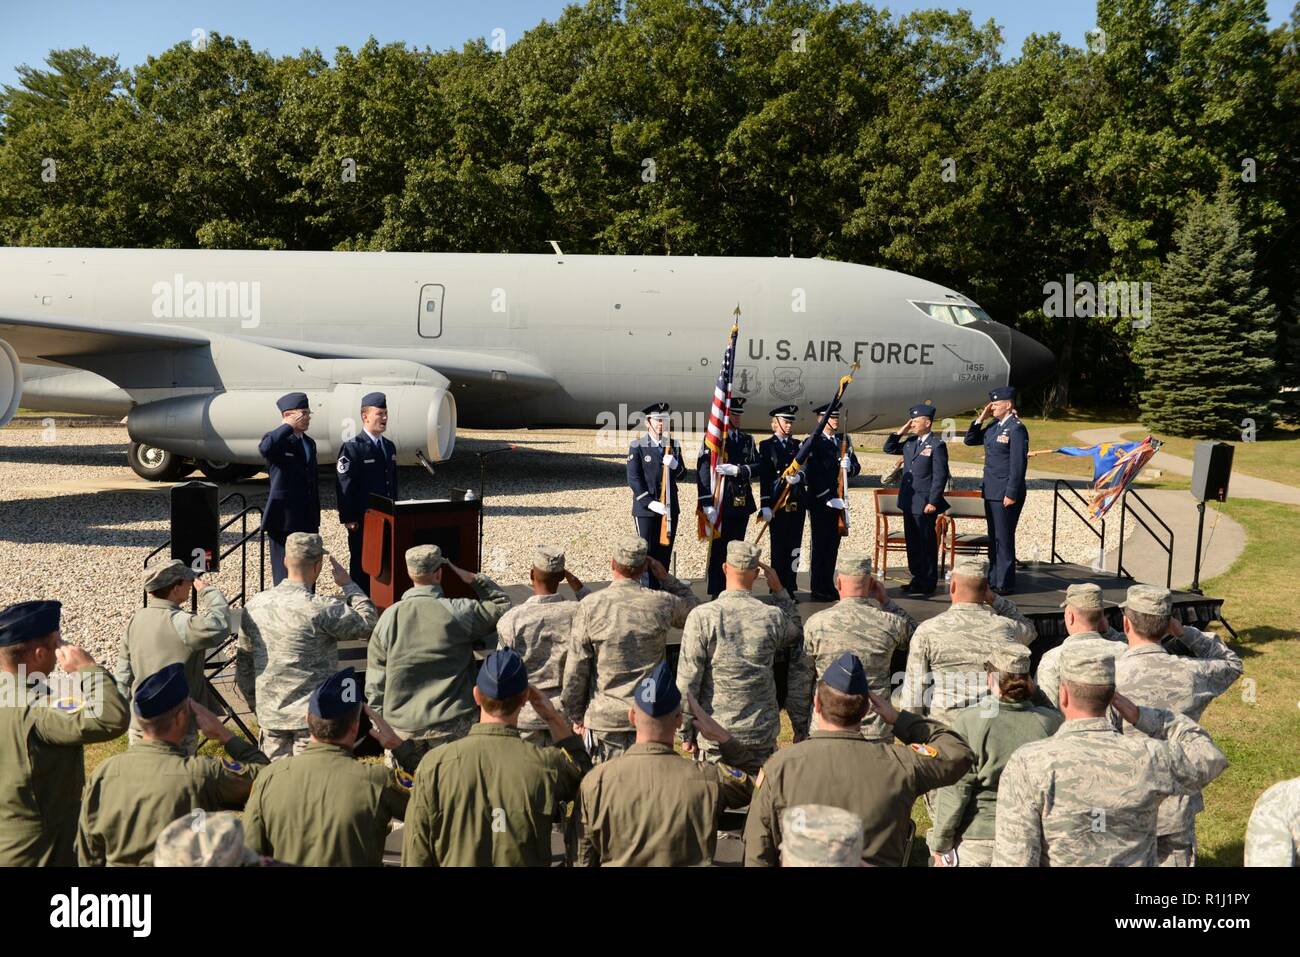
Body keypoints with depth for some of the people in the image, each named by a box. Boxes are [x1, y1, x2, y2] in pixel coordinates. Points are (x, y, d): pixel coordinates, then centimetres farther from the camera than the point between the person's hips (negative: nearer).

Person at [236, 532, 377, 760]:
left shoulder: (255, 605, 1)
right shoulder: (321, 609, -19)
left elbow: (243, 662, 9)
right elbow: (368, 623, -10)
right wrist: (348, 584, 0)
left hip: (270, 716, 6)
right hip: (314, 716, -5)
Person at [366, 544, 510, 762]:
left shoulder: (389, 617, -2)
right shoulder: (459, 612, -10)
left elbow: (375, 679, 3)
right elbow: (502, 606, 5)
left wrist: (379, 723, 12)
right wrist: (473, 579, 8)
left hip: (402, 727, 2)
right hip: (451, 725, -2)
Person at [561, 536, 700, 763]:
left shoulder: (590, 606, -11)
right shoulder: (662, 604, -8)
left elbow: (576, 670, -6)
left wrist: (576, 715, 5)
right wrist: (666, 578, 11)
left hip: (605, 718, -1)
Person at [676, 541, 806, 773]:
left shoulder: (701, 616, -12)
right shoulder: (772, 616, -8)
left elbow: (687, 681, -10)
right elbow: (797, 636, 18)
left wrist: (687, 731, 0)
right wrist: (779, 591, 14)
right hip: (762, 734, 2)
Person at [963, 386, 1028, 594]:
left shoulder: (1016, 429, -14)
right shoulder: (993, 425, 11)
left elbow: (1019, 463, -17)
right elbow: (969, 440, 19)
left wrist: (1011, 494, -19)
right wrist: (980, 419, 5)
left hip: (1005, 493, -9)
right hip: (991, 491, 9)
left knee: (1004, 538, -2)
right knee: (993, 537, 15)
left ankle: (1005, 583, 5)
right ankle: (994, 579, 24)